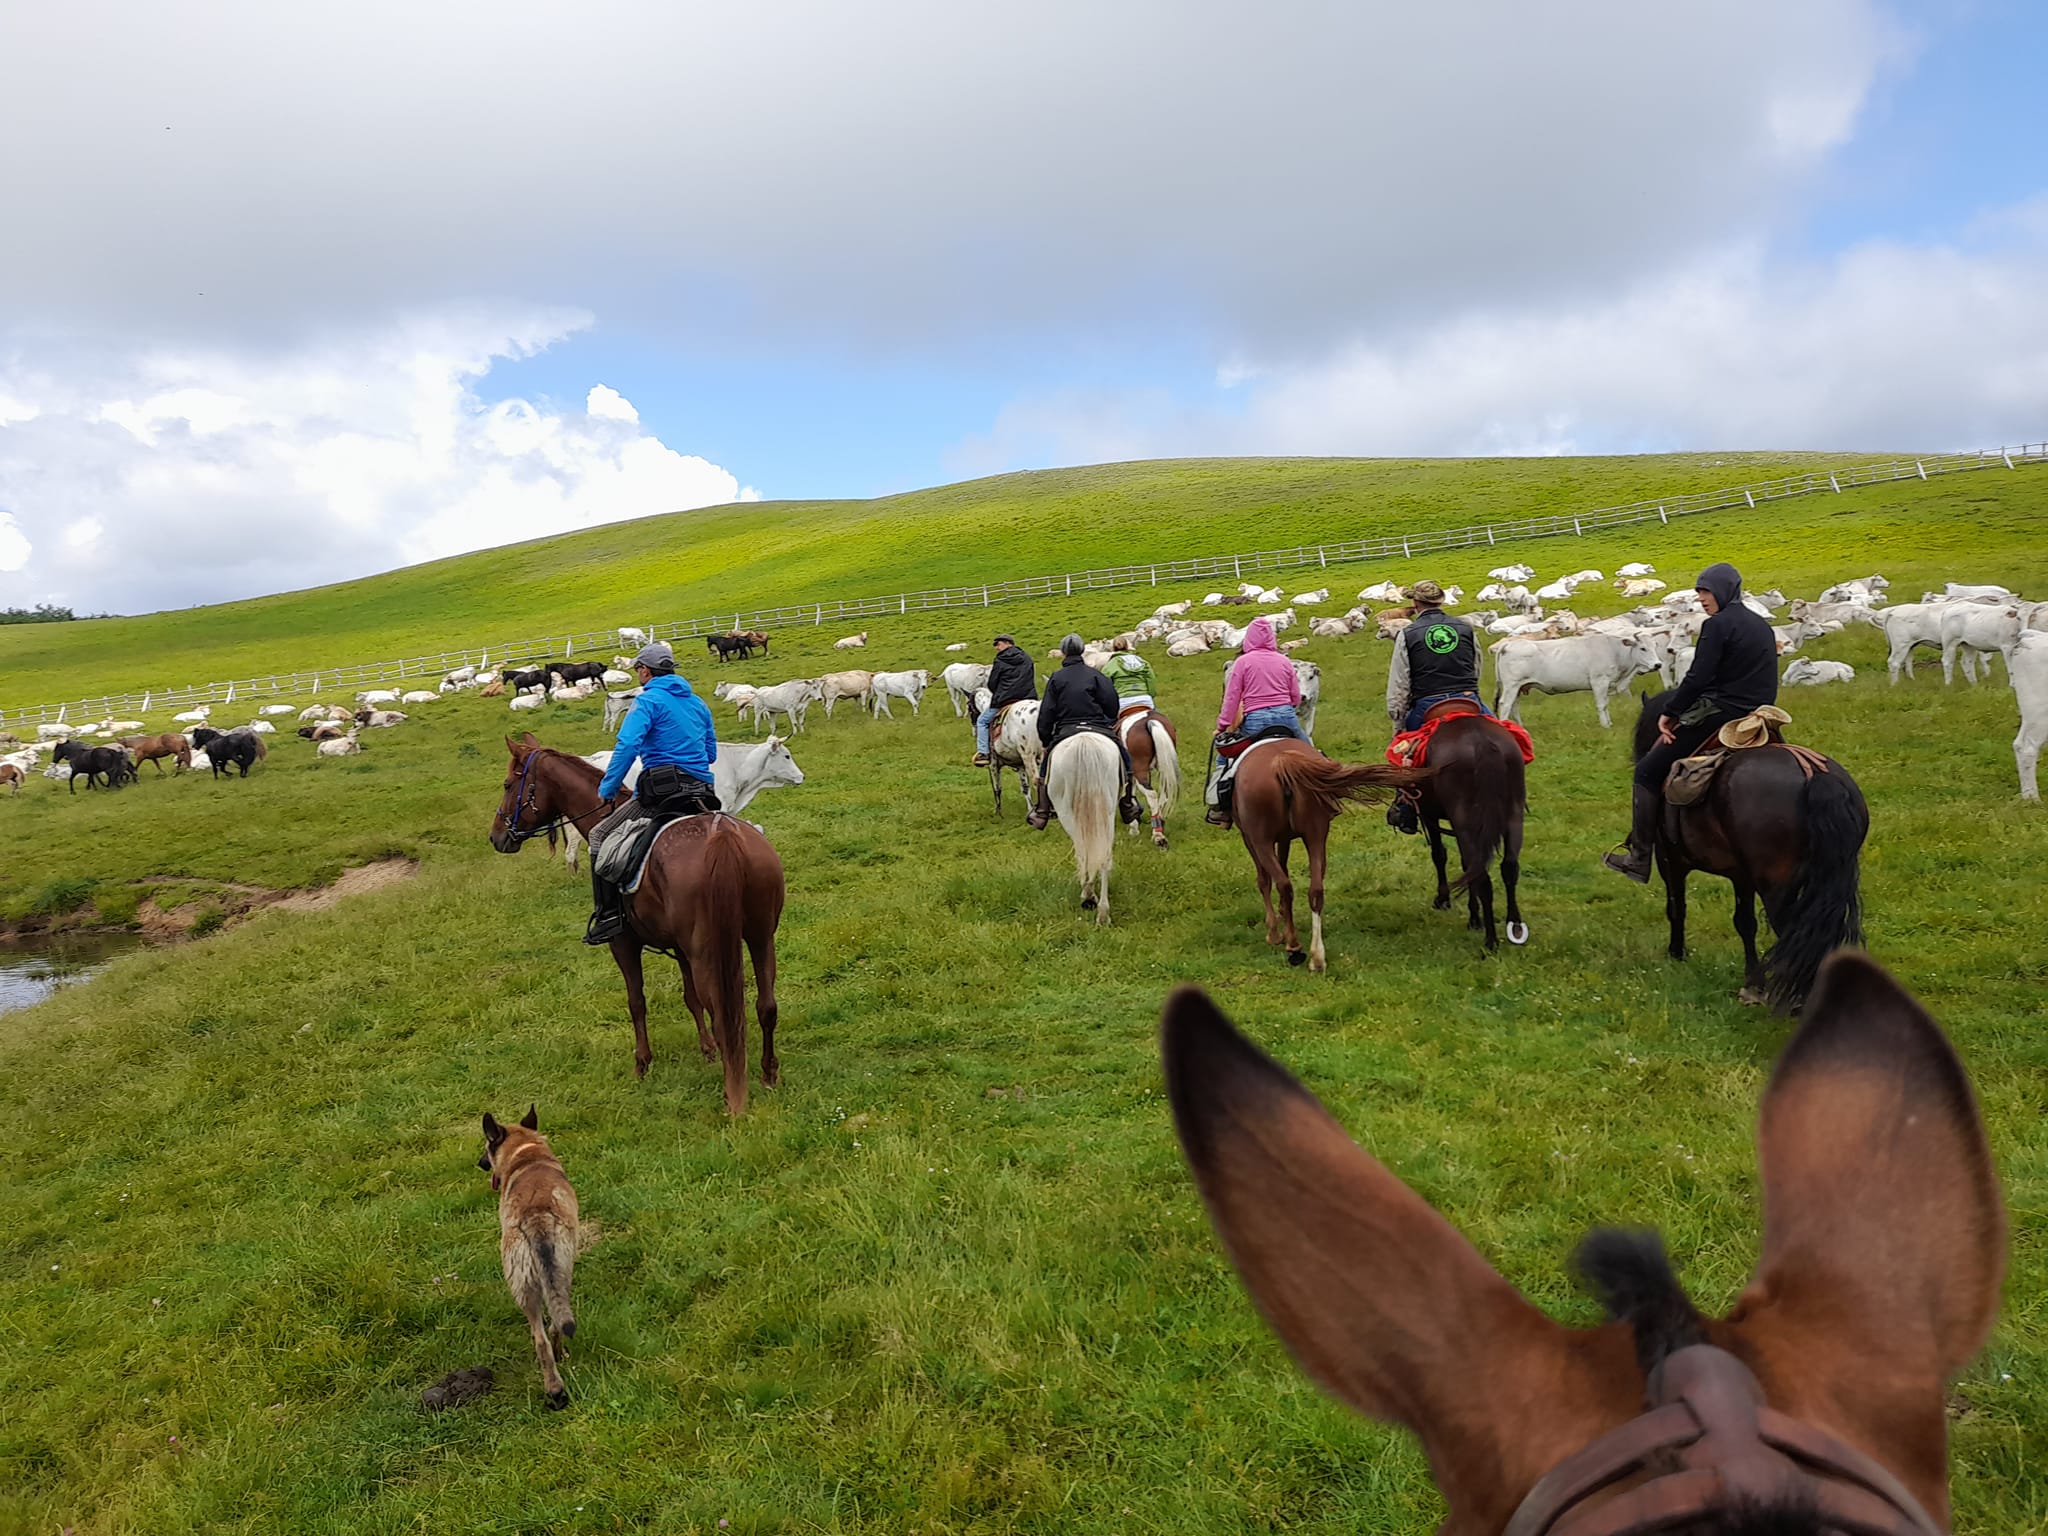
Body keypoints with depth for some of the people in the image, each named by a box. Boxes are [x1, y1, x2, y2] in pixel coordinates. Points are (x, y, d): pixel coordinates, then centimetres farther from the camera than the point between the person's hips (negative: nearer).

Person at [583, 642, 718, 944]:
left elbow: (627, 746, -17)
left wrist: (606, 789, -11)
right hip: (703, 791, 7)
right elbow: (711, 754, 25)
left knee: (601, 835, 1)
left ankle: (609, 916, -8)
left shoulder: (649, 700, -3)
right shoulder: (697, 703, 19)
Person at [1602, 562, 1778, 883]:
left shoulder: (1718, 625, -13)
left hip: (1719, 716, -10)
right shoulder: (1762, 625, 15)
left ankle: (1638, 858, -2)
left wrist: (1669, 712, -6)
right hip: (1757, 719, 10)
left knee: (1647, 772, 0)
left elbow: (1697, 678, -19)